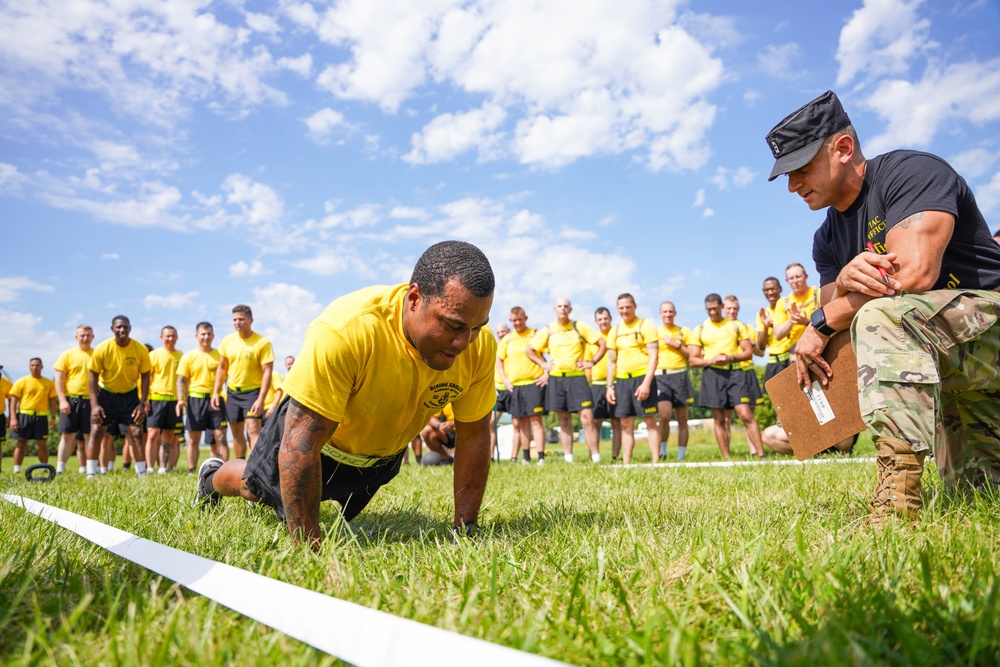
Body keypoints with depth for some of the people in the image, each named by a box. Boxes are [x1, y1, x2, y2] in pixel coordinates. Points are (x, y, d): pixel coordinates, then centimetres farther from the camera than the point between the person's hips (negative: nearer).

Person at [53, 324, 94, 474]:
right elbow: (59, 380, 2)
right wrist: (62, 400, -9)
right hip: (71, 400, -1)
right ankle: (59, 468, 3)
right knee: (67, 435, -1)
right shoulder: (67, 355, 5)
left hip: (90, 401, 1)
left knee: (90, 436, 3)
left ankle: (86, 468, 9)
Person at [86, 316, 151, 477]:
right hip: (106, 393, 0)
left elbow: (145, 376, -7)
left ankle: (142, 472, 3)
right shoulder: (102, 349, -17)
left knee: (136, 433, -3)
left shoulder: (141, 350, -15)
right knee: (96, 432, -4)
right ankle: (91, 473, 4)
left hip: (130, 394, 0)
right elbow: (93, 376, -12)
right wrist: (94, 404, -18)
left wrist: (143, 403, -13)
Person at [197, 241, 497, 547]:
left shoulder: (480, 346, -29)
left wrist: (466, 526, -16)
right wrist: (307, 544, -36)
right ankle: (212, 478, 59)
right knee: (254, 487, 25)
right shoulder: (346, 330, -43)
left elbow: (473, 433, -16)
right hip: (311, 427, -4)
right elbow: (301, 443, -39)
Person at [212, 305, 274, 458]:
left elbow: (267, 372, -16)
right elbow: (222, 368, 12)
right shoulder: (227, 341, 2)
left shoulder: (262, 343, -13)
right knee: (237, 433, 11)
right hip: (232, 392, 5)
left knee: (253, 430, -16)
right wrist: (215, 392, 6)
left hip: (252, 392, -5)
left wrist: (261, 399, -22)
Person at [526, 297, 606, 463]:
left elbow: (603, 344, 6)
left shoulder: (580, 327, 3)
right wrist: (543, 364, 6)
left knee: (587, 417, -10)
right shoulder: (546, 331, 7)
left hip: (577, 377, -2)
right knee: (564, 420, 5)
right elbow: (529, 350, 16)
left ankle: (596, 458, -7)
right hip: (556, 379, 2)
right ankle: (568, 459, 10)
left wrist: (591, 362, -1)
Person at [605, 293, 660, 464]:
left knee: (650, 420, -4)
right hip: (622, 380, 5)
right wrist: (609, 386, 8)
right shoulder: (615, 331, 13)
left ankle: (656, 462, -1)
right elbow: (611, 361, 16)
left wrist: (646, 383, -18)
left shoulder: (645, 326, -3)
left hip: (642, 378, -5)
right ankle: (626, 464, 10)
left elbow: (654, 356, -9)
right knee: (625, 424, 6)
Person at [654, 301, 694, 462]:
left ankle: (681, 457, 10)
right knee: (665, 415, -17)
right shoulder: (655, 333, 9)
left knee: (682, 419, 3)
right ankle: (662, 450, 2)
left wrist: (676, 345, -6)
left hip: (680, 376, 1)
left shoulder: (684, 331, 10)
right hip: (661, 376, -1)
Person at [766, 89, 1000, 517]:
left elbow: (915, 271, -30)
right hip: (951, 371, 9)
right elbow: (834, 324, 1)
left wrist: (822, 323, -19)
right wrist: (842, 284, -22)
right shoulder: (828, 240, 9)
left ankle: (897, 502, -43)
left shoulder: (910, 171, -14)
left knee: (882, 314, -35)